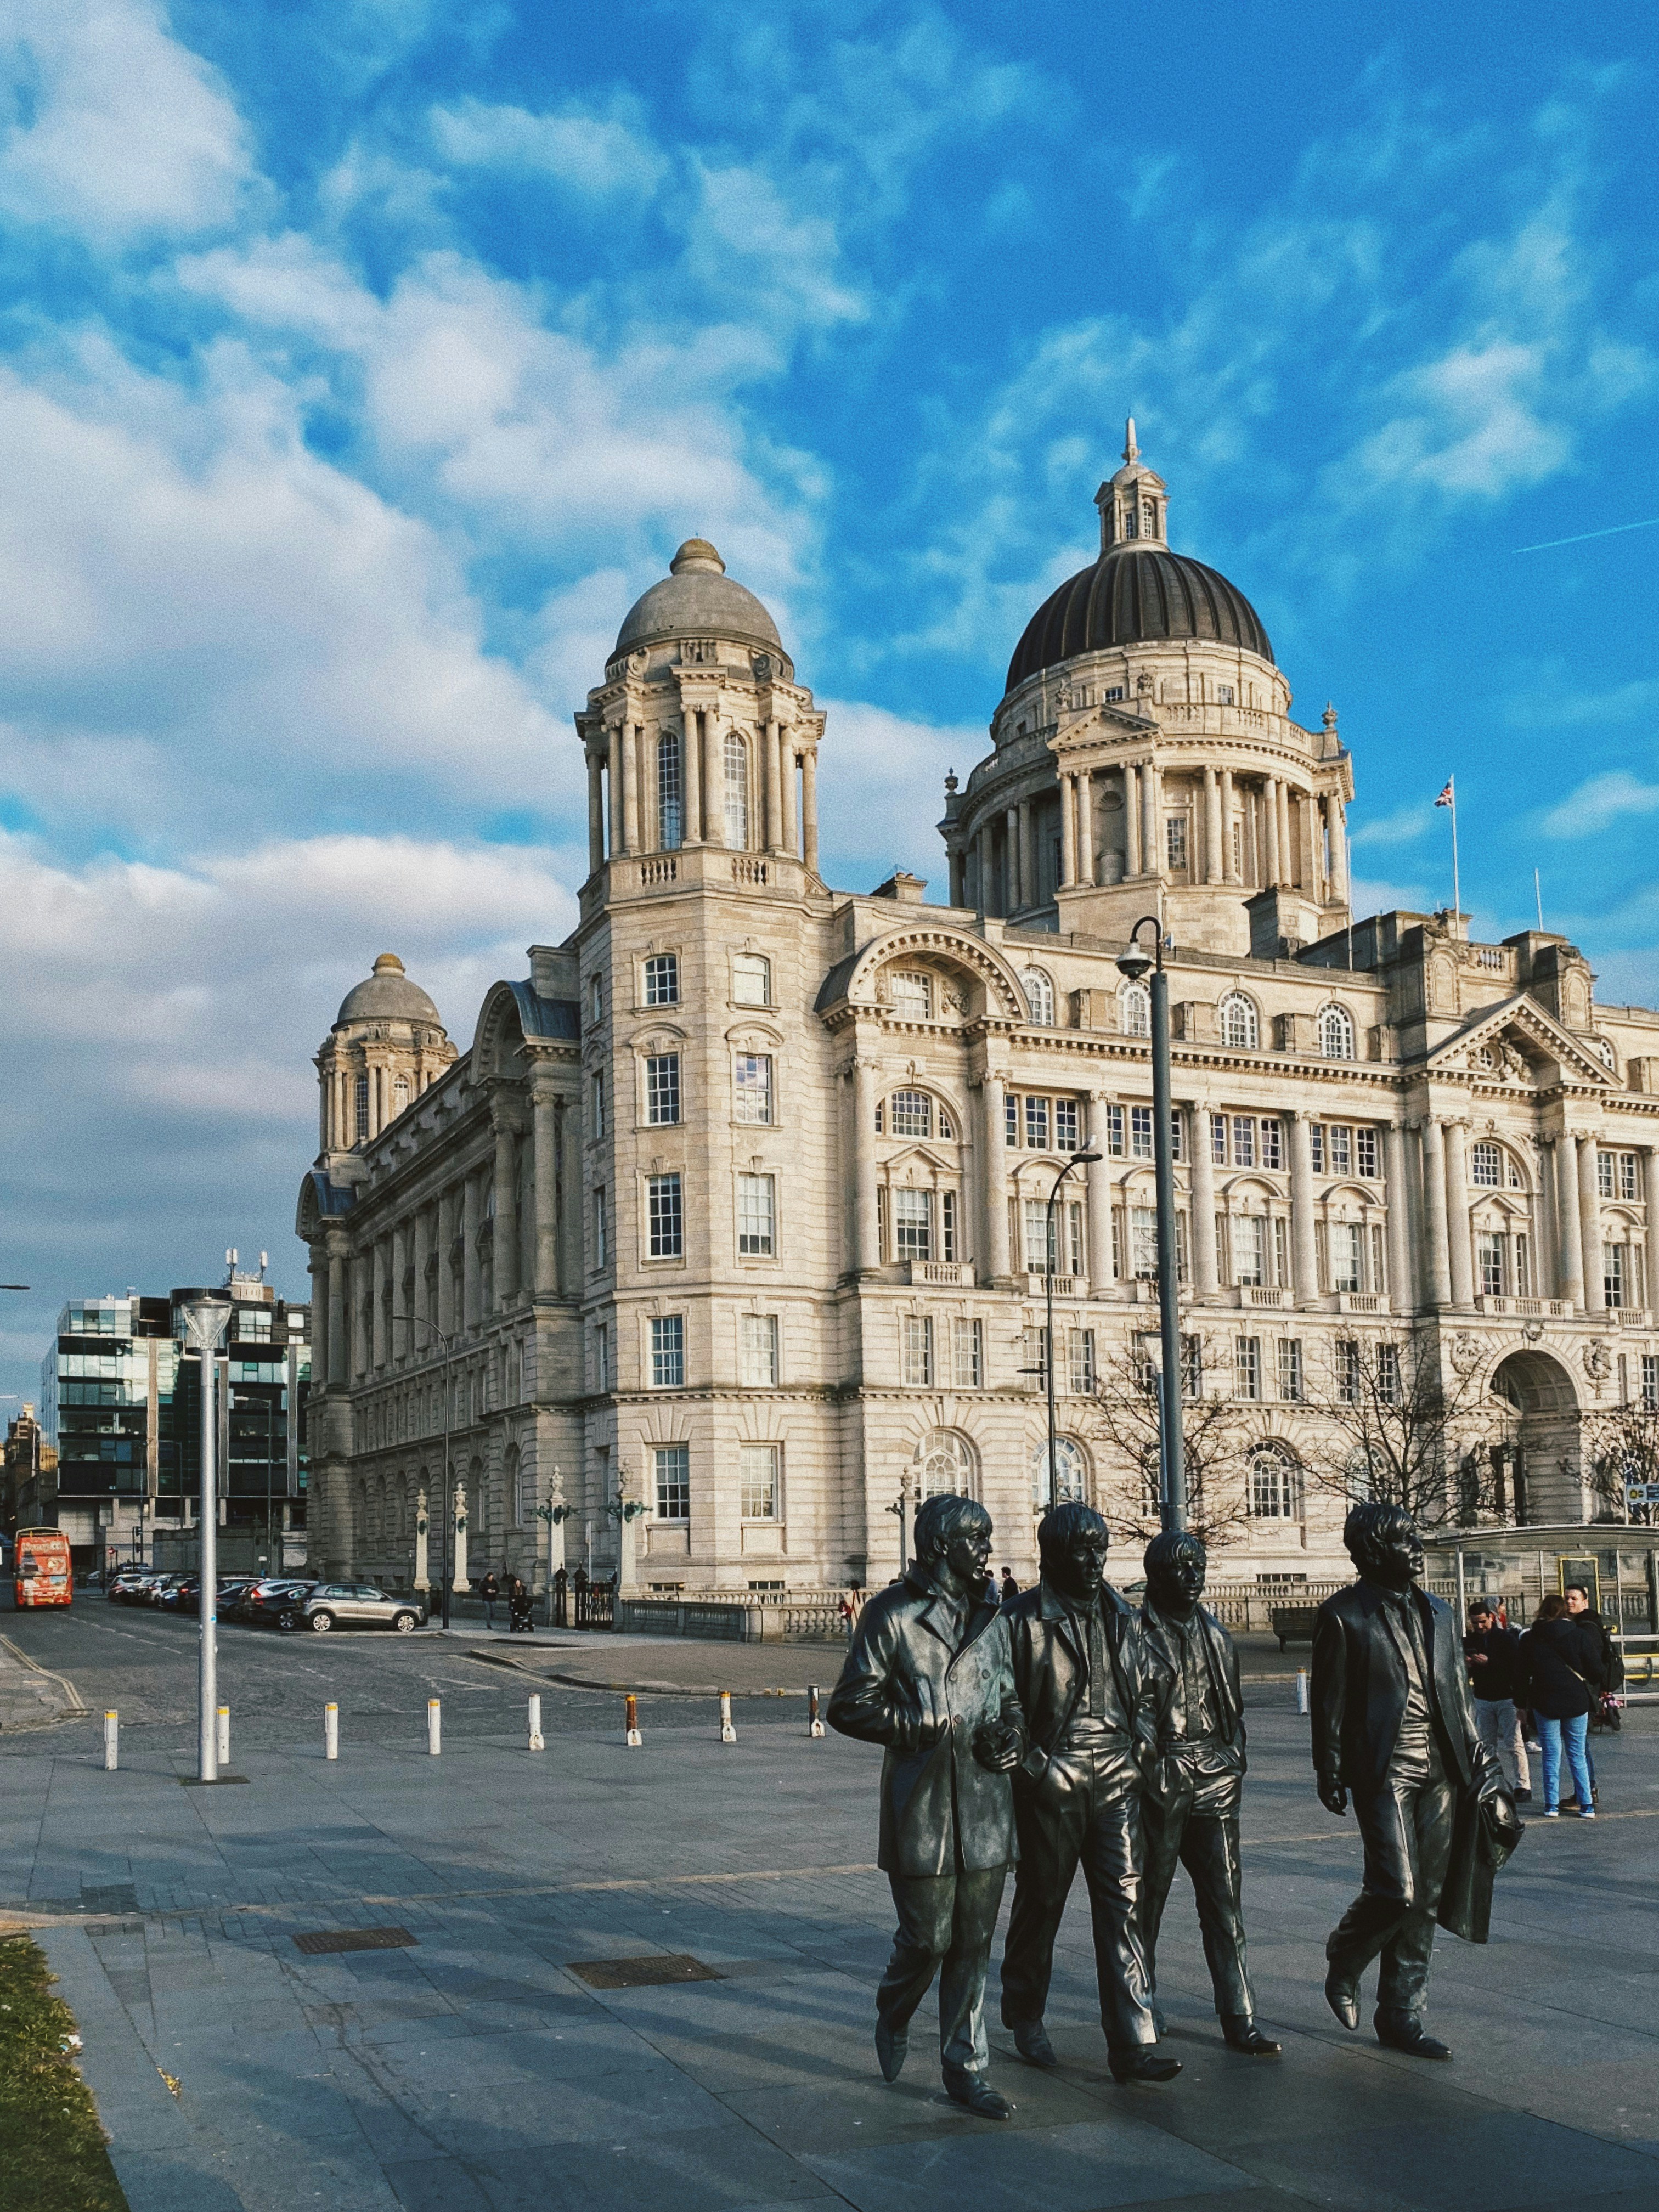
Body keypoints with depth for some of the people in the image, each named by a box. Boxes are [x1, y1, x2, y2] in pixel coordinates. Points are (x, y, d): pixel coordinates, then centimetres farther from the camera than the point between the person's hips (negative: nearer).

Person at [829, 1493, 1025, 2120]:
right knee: (928, 1936, -1)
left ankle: (965, 2067, 18)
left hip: (985, 1804, 5)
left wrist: (1012, 1734, 2)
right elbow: (849, 1707, -5)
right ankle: (893, 2015, 31)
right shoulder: (892, 1614, -6)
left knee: (974, 1942, 7)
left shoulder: (991, 1616, 12)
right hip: (921, 1804, -5)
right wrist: (919, 1728, -16)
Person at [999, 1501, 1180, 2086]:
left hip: (1116, 1780, 4)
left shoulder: (1120, 1615, 10)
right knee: (1041, 1901, 10)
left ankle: (1133, 2043, -3)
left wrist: (1141, 1746, 6)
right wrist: (1032, 1766, -9)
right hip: (1050, 1782, -4)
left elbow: (1142, 1689, 19)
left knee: (1124, 1905, -3)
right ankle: (1025, 2015, 31)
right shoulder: (1023, 1619, -7)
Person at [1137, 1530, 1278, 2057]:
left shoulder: (1214, 1634, 13)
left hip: (1215, 1781, 5)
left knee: (1225, 1903, 2)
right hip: (1159, 1781, -5)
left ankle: (1240, 2020, 4)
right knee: (1147, 1899, 6)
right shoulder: (1136, 1634, -6)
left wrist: (1234, 1762, 14)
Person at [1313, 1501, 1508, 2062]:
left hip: (1439, 1770, 6)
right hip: (1383, 1769, -6)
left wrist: (1478, 1759, 11)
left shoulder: (1436, 1613, 14)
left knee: (1425, 1899, 7)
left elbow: (1459, 1695, 17)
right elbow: (1329, 1701, -4)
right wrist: (1330, 1774, -7)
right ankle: (1343, 1964, 16)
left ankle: (1401, 2016, 17)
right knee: (1396, 1888, -13)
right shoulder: (1344, 1615, -4)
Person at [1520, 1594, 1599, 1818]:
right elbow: (1596, 1669, 0)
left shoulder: (1529, 1639, -1)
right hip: (1577, 1702, 0)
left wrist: (1521, 1704, 15)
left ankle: (1552, 1806, 5)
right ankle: (1586, 1806, 5)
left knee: (1551, 1755, 6)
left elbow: (1523, 1674, 5)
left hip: (1544, 1703, 0)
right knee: (1578, 1754, 7)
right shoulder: (1580, 1635, -4)